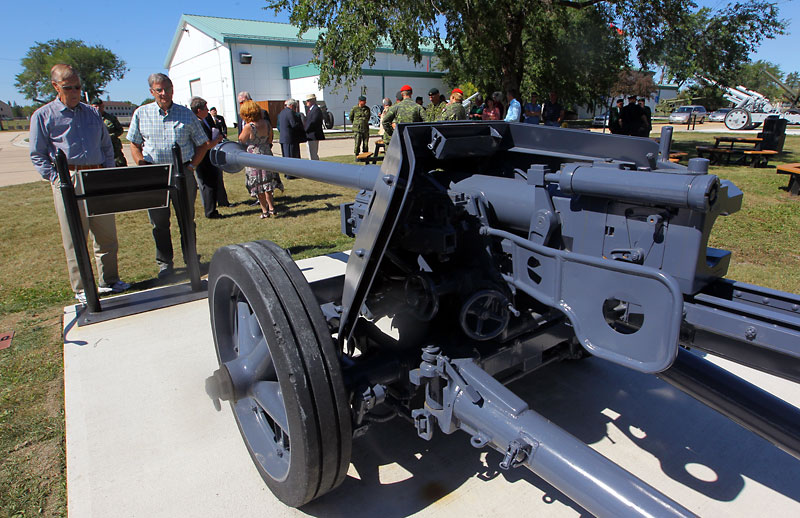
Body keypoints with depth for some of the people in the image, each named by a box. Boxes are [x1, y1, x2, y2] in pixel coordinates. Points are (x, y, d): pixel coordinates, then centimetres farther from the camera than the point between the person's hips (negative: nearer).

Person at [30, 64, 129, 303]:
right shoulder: (42, 116, 4)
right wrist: (57, 178, -8)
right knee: (75, 239, -1)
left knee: (107, 235, 7)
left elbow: (107, 147, 22)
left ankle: (109, 281, 20)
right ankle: (81, 288, 9)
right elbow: (37, 155, 3)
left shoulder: (91, 113, 15)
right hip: (68, 182, -4)